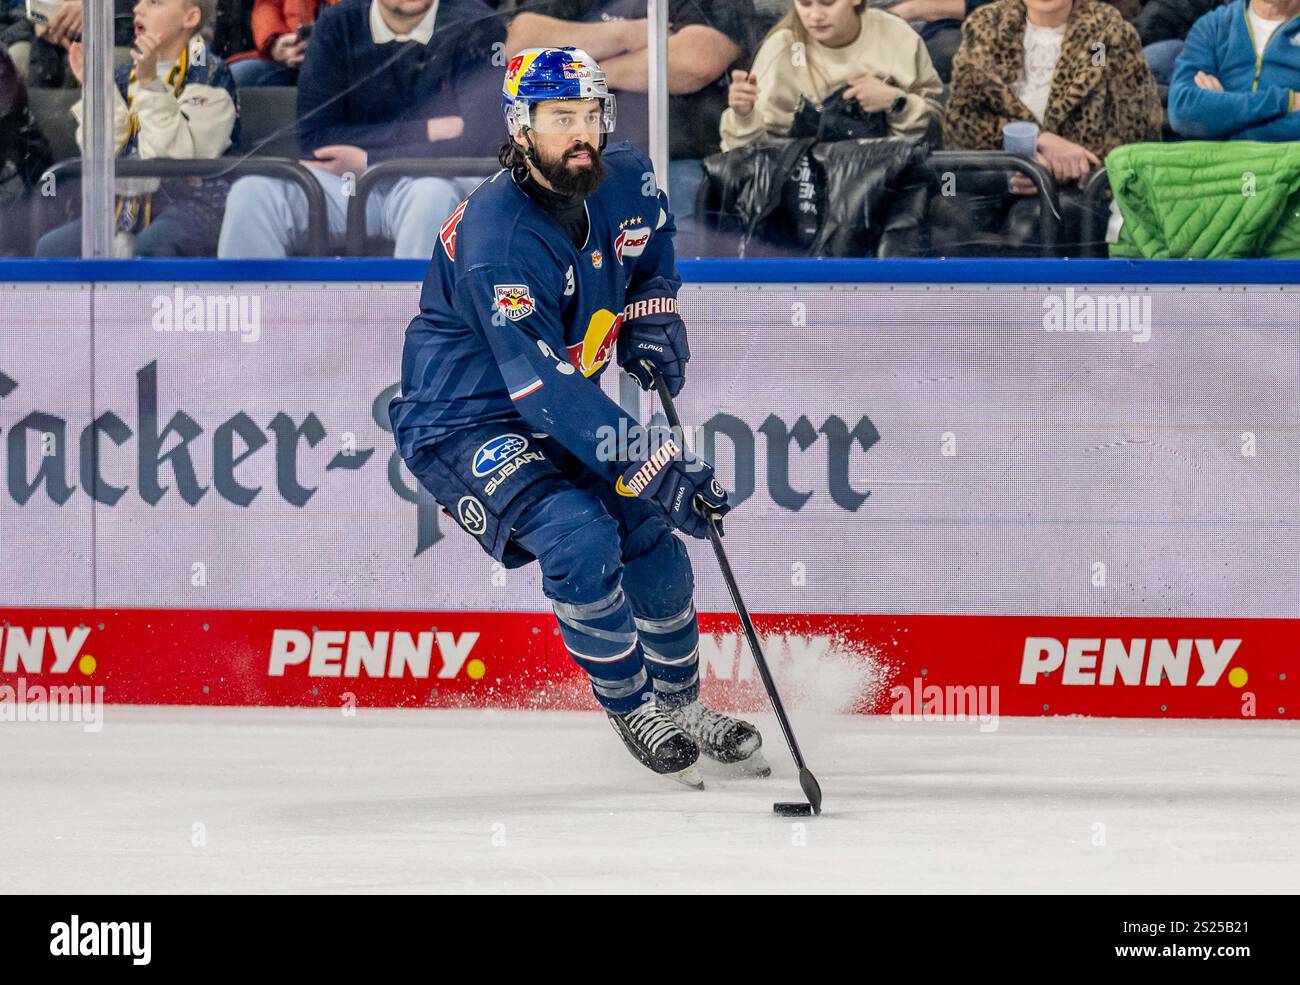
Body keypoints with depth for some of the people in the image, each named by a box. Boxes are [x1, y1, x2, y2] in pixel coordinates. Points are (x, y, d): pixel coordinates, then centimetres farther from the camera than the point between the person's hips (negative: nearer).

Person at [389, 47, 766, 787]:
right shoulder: (497, 240, -32)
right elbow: (550, 391, -36)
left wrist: (653, 308, 2)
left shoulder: (623, 180, -8)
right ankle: (635, 712, -6)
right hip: (464, 423, -8)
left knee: (654, 547, 10)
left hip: (561, 416, 8)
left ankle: (682, 706, 32)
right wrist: (650, 468, -38)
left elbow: (653, 232, 20)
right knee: (580, 539, -26)